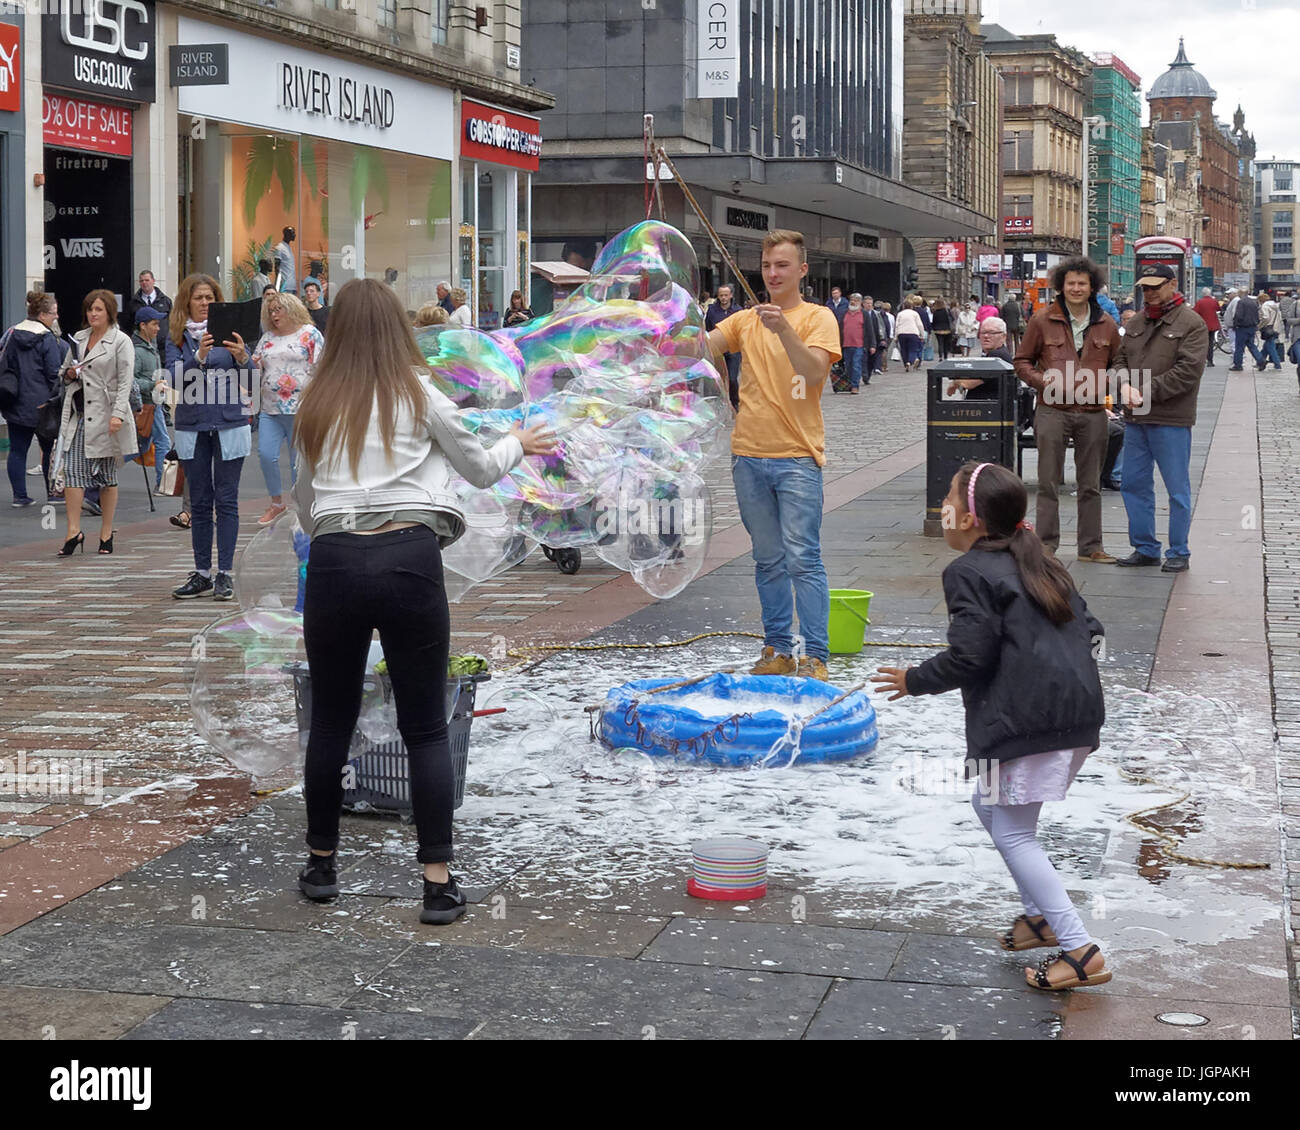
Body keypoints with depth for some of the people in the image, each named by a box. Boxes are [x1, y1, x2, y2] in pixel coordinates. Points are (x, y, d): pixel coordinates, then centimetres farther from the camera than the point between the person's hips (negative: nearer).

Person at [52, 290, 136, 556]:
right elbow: (68, 372, 26)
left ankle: (106, 534, 13)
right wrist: (68, 374, 2)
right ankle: (74, 531, -4)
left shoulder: (121, 341, -3)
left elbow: (125, 382, -9)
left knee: (107, 475, 5)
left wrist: (118, 414, -20)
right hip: (78, 414, 5)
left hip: (104, 416, -5)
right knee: (71, 469, -6)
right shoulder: (78, 338, 14)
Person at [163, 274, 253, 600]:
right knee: (199, 503, 7)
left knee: (226, 500, -1)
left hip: (230, 425, -2)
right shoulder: (176, 336, 5)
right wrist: (198, 357, -25)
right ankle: (202, 574, 13)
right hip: (192, 427, 2)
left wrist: (242, 357, -26)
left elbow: (248, 382, -5)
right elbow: (175, 379, -9)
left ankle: (224, 574, 2)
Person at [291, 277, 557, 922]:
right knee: (426, 728, 3)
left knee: (331, 720, 15)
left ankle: (321, 865, 26)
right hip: (408, 558, -2)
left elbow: (304, 504, 17)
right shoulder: (419, 393, 6)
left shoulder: (317, 405, 12)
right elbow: (481, 471, 17)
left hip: (333, 561, 2)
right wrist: (519, 444, 37)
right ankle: (439, 883, 3)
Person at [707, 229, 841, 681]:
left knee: (803, 558, -8)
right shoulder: (746, 321, 13)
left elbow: (813, 370, -16)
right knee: (768, 559, 10)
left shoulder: (818, 318, 0)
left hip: (797, 457, -5)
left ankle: (815, 656, -5)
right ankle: (778, 649, 18)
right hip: (749, 456, 5)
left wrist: (784, 330, -30)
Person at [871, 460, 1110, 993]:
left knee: (1012, 832, -1)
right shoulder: (1040, 564, 19)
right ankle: (1041, 913, 27)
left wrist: (914, 681, 1)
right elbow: (1090, 629, 17)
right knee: (990, 803, 23)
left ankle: (1081, 951, -5)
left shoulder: (969, 573, -7)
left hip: (1028, 720, -9)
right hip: (1079, 711, 9)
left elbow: (969, 658, -13)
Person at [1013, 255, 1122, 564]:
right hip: (1052, 411, -2)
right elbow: (1022, 361, 7)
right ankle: (1046, 545, 10)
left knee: (1091, 485, 10)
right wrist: (1042, 381, -11)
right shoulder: (1043, 321, 1)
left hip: (1093, 413, 2)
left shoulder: (1106, 325, 8)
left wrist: (1103, 383, -3)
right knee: (1049, 483, 2)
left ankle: (1090, 546, 18)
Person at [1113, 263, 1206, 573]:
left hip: (1171, 420, -7)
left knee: (1177, 489, 1)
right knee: (1134, 484, 11)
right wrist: (1125, 385, -8)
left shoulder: (1191, 323, -6)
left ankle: (1179, 553, 11)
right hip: (1135, 419, 7)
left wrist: (1146, 392, -18)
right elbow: (1121, 358, 14)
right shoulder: (1137, 321, 13)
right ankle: (1145, 548, 22)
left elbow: (1188, 370, -15)